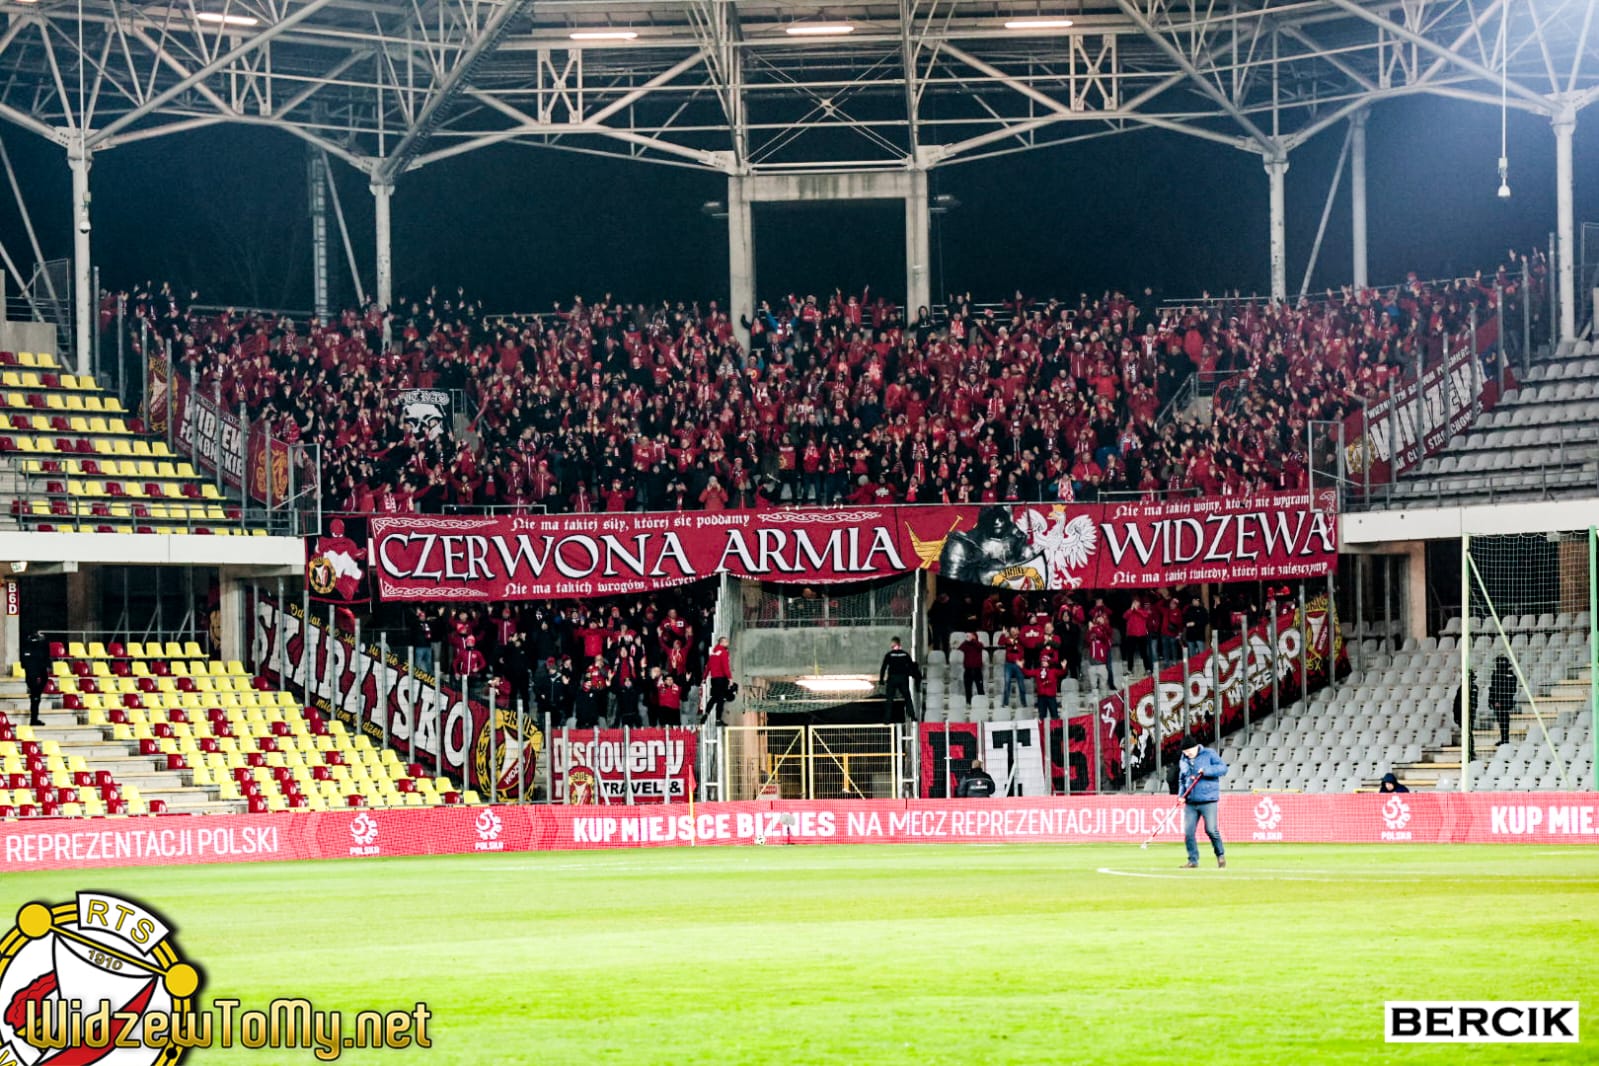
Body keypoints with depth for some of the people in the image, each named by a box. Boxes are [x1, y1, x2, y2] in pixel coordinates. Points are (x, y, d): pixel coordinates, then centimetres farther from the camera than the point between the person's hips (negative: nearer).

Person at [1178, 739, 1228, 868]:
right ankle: (1193, 860, 10)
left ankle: (1220, 854, 10)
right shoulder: (1183, 761, 14)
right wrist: (1181, 794, 6)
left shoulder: (1209, 755, -2)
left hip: (1208, 801, -5)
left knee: (1211, 830, -11)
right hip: (1190, 803, 5)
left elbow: (1223, 768, -9)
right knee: (1188, 832, -1)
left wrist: (1206, 770, -22)